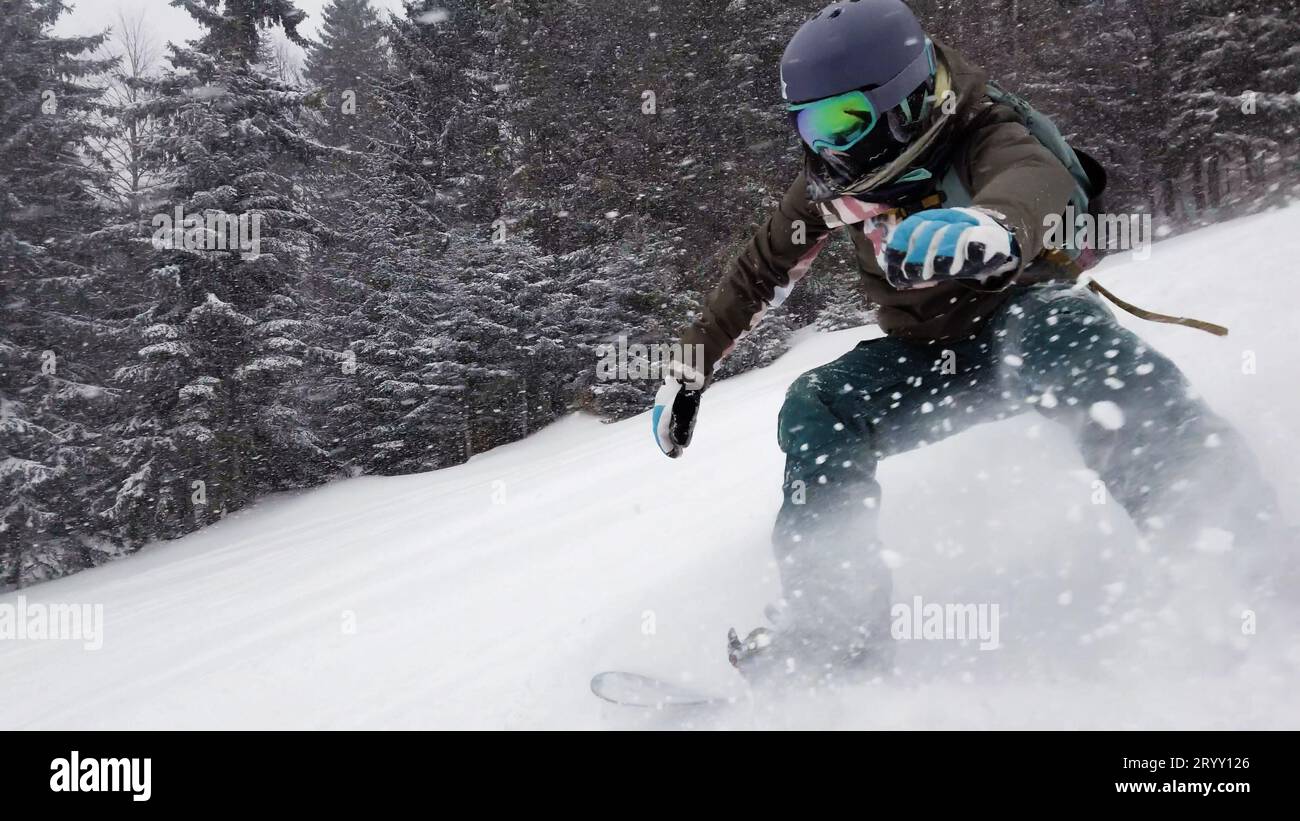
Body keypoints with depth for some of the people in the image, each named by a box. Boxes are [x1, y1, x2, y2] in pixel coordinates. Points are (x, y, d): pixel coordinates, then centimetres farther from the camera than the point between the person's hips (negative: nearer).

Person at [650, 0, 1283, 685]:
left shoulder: (977, 136, -21)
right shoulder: (835, 180, -4)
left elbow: (1034, 178, -46)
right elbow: (762, 269, 8)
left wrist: (996, 222, -71)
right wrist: (690, 366, 9)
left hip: (1027, 313, -5)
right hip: (932, 358, 6)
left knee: (1057, 336, -40)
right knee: (814, 411, -17)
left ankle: (1247, 551, -45)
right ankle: (834, 629, -16)